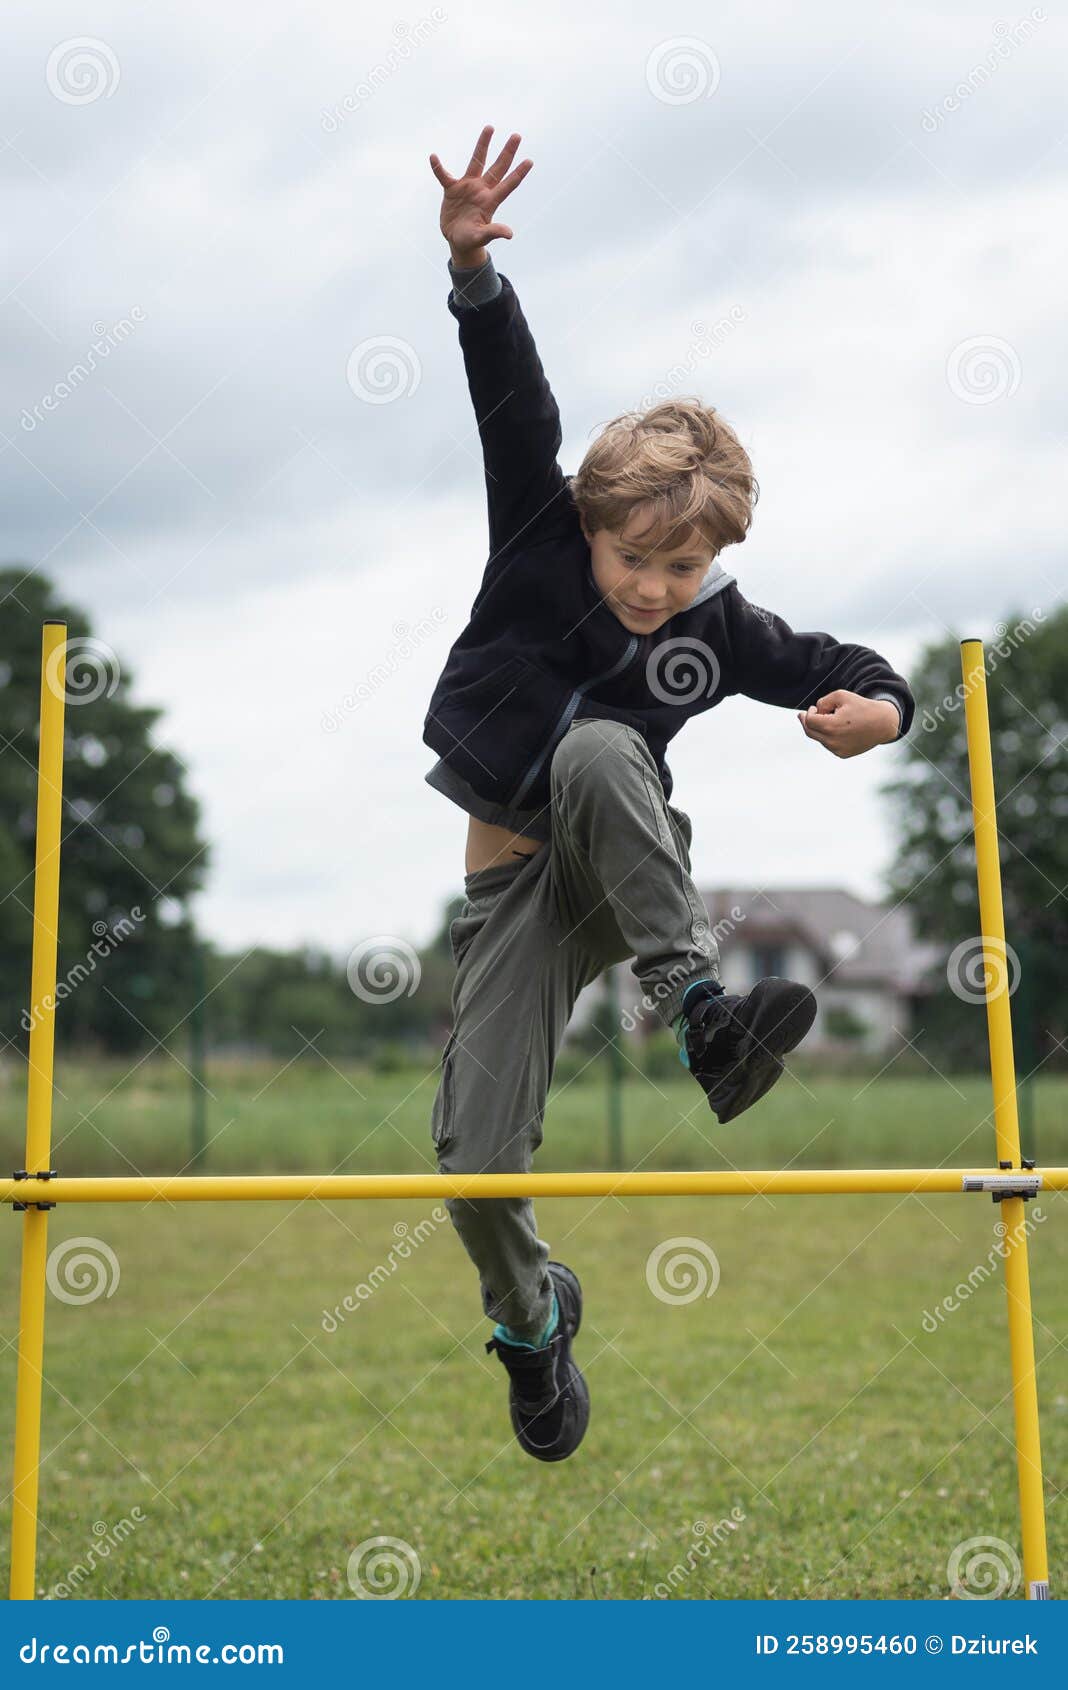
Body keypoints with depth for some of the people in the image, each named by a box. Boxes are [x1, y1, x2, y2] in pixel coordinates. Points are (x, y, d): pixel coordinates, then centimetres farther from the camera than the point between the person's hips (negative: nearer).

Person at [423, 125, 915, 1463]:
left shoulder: (720, 632, -6)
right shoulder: (541, 543, -9)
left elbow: (851, 674, 4)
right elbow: (516, 407, -21)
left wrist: (874, 708, -20)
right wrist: (474, 270, -35)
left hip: (627, 873, -1)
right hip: (513, 887, 1)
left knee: (598, 747, -35)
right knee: (475, 1165, -9)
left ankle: (699, 1016, -40)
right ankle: (532, 1317, 26)